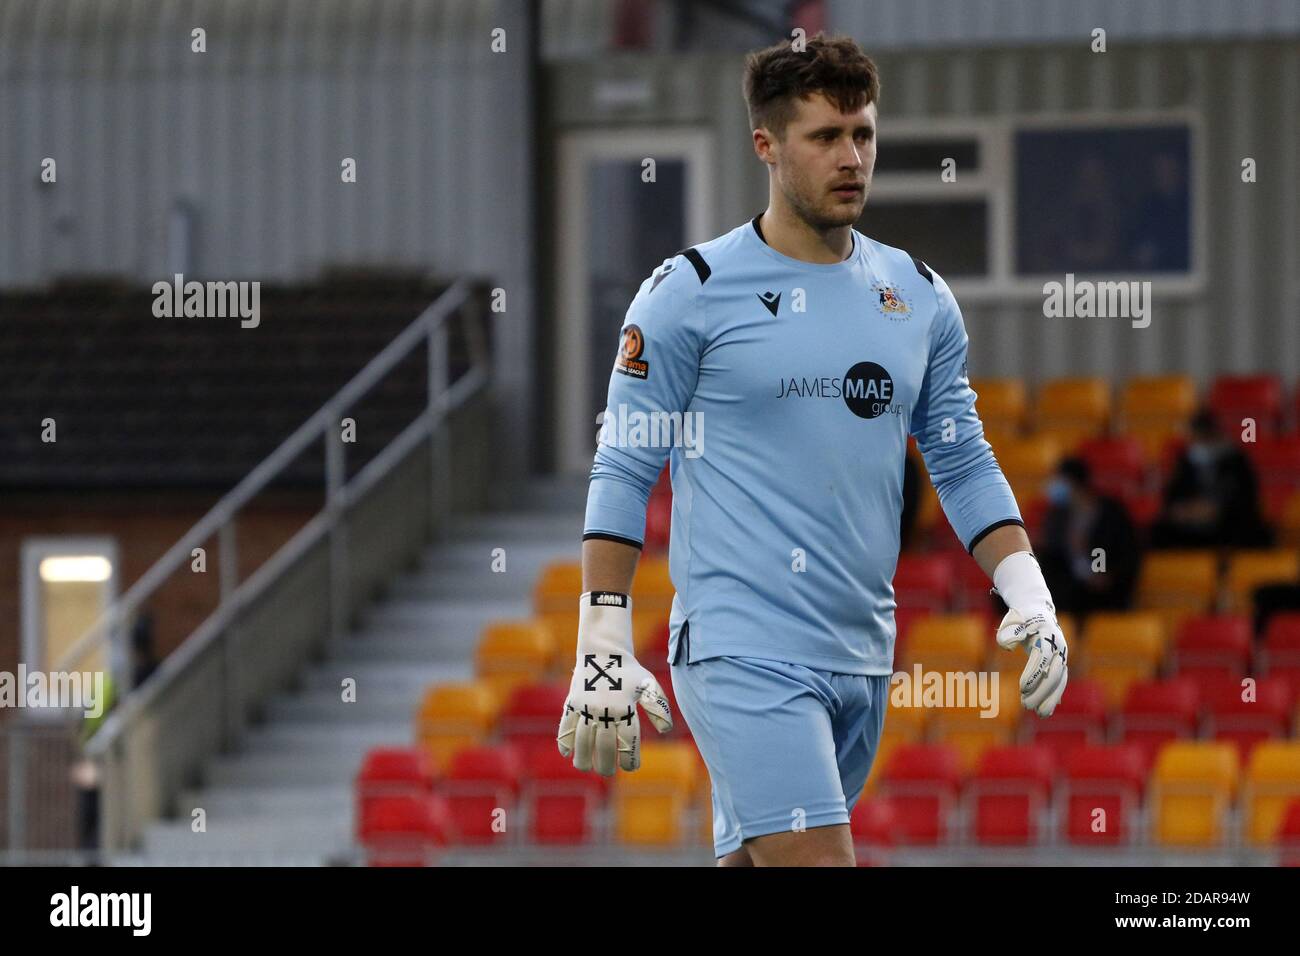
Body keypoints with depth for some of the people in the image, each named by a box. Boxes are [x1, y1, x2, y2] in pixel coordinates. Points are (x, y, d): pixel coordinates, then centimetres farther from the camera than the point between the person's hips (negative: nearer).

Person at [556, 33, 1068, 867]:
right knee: (815, 860, -18)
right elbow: (624, 472, -3)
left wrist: (1030, 596, 3)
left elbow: (964, 464, 17)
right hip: (741, 652, -6)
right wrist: (603, 648, -8)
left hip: (863, 657, 6)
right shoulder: (693, 291, -4)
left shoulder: (919, 297, 11)